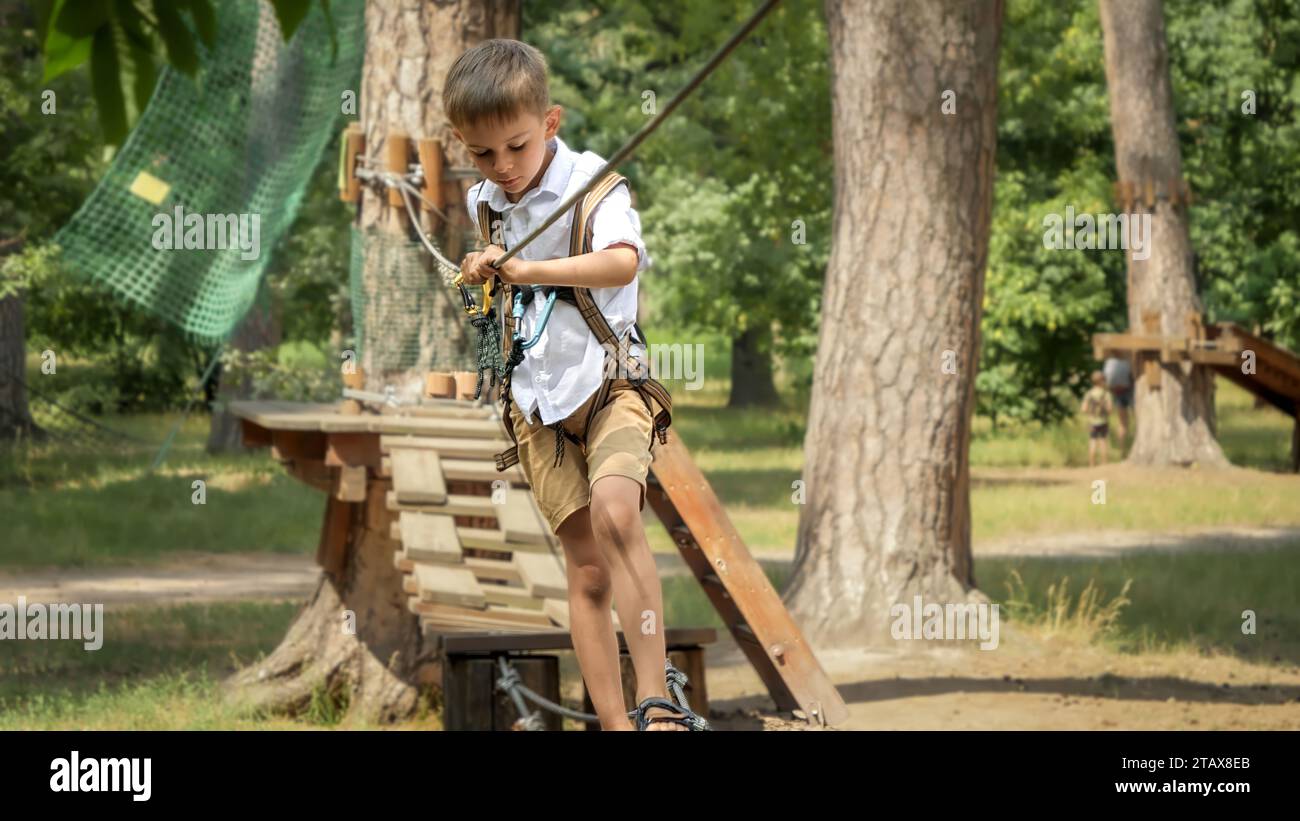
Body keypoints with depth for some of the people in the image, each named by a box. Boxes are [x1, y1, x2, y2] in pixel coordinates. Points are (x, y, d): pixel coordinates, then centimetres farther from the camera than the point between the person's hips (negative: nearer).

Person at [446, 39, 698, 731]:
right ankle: (614, 723, 4)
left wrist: (528, 269, -41)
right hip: (534, 398, 5)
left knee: (615, 512, -30)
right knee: (588, 571, 3)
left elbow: (623, 260, -32)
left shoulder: (591, 183, -12)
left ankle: (655, 701, -29)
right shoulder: (482, 205, 7)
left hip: (607, 381, -5)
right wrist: (480, 274, 7)